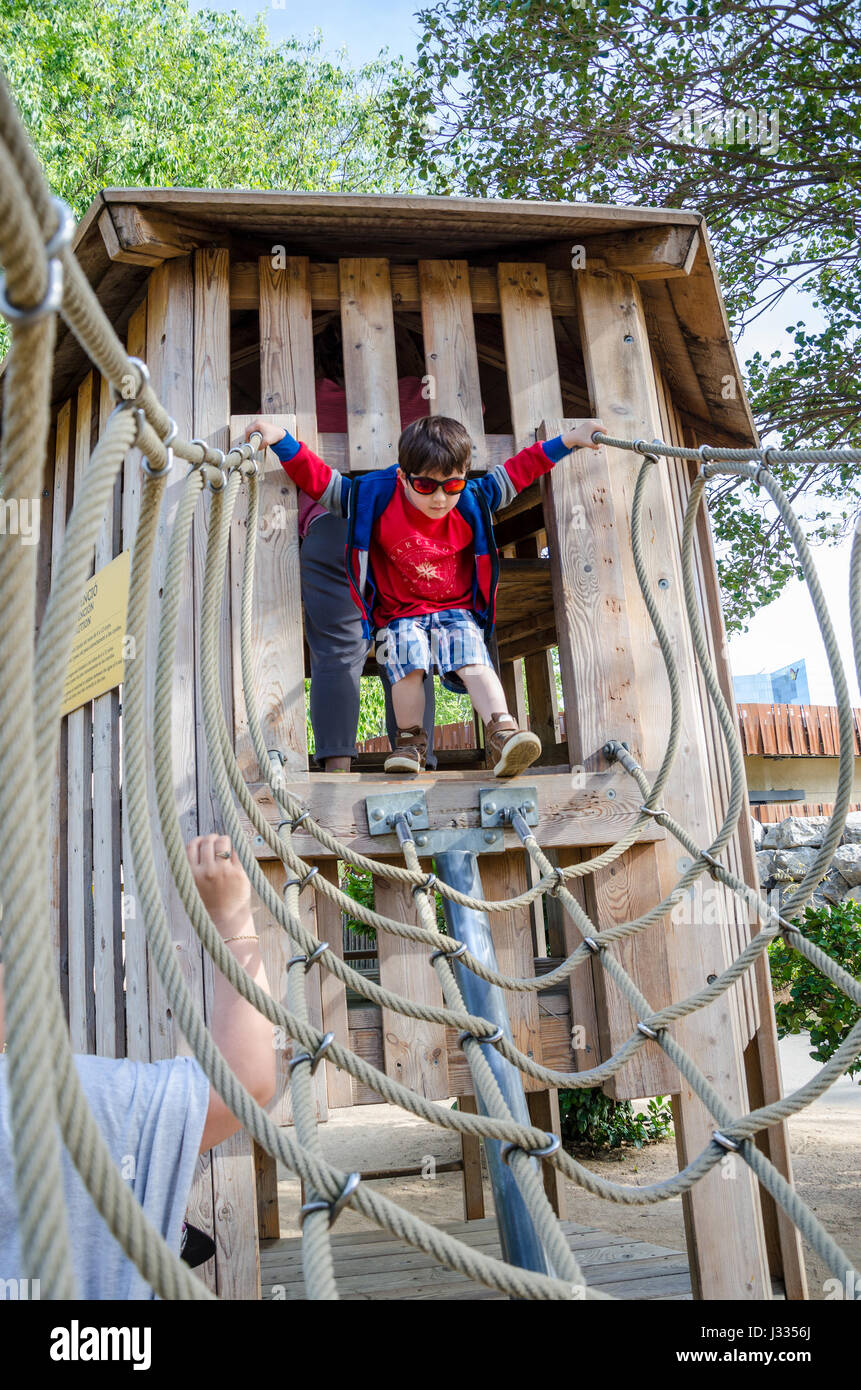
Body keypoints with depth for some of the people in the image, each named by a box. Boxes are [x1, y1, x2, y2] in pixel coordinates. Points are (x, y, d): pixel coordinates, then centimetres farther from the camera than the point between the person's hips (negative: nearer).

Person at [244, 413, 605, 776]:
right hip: (400, 615, -1)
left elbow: (517, 471, 8)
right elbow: (318, 479, -4)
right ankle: (410, 740, -12)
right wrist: (282, 440, -12)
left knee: (473, 658, -25)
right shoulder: (375, 500, -10)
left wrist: (567, 440, 8)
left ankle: (503, 732, -31)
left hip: (456, 612, 1)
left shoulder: (472, 503, -3)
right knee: (406, 651, -29)